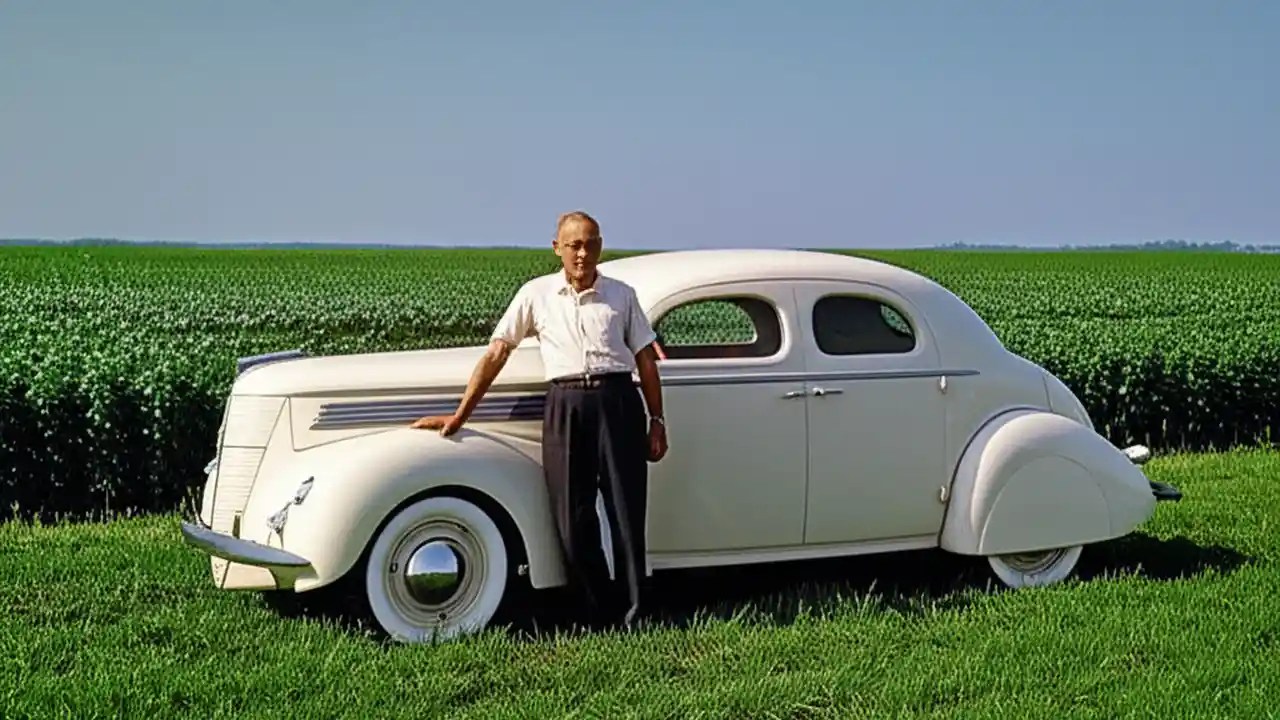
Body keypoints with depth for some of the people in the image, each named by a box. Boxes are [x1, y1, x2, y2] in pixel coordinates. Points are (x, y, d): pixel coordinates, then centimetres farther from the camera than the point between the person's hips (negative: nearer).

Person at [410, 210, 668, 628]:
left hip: (618, 402, 0)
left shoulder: (621, 295, 9)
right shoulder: (536, 294, 8)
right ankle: (600, 614, 13)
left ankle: (635, 617, 8)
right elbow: (496, 353, 7)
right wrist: (459, 416, 5)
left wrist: (656, 420, 6)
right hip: (564, 406, 0)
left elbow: (645, 360, 12)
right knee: (573, 518, 1)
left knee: (627, 512, -1)